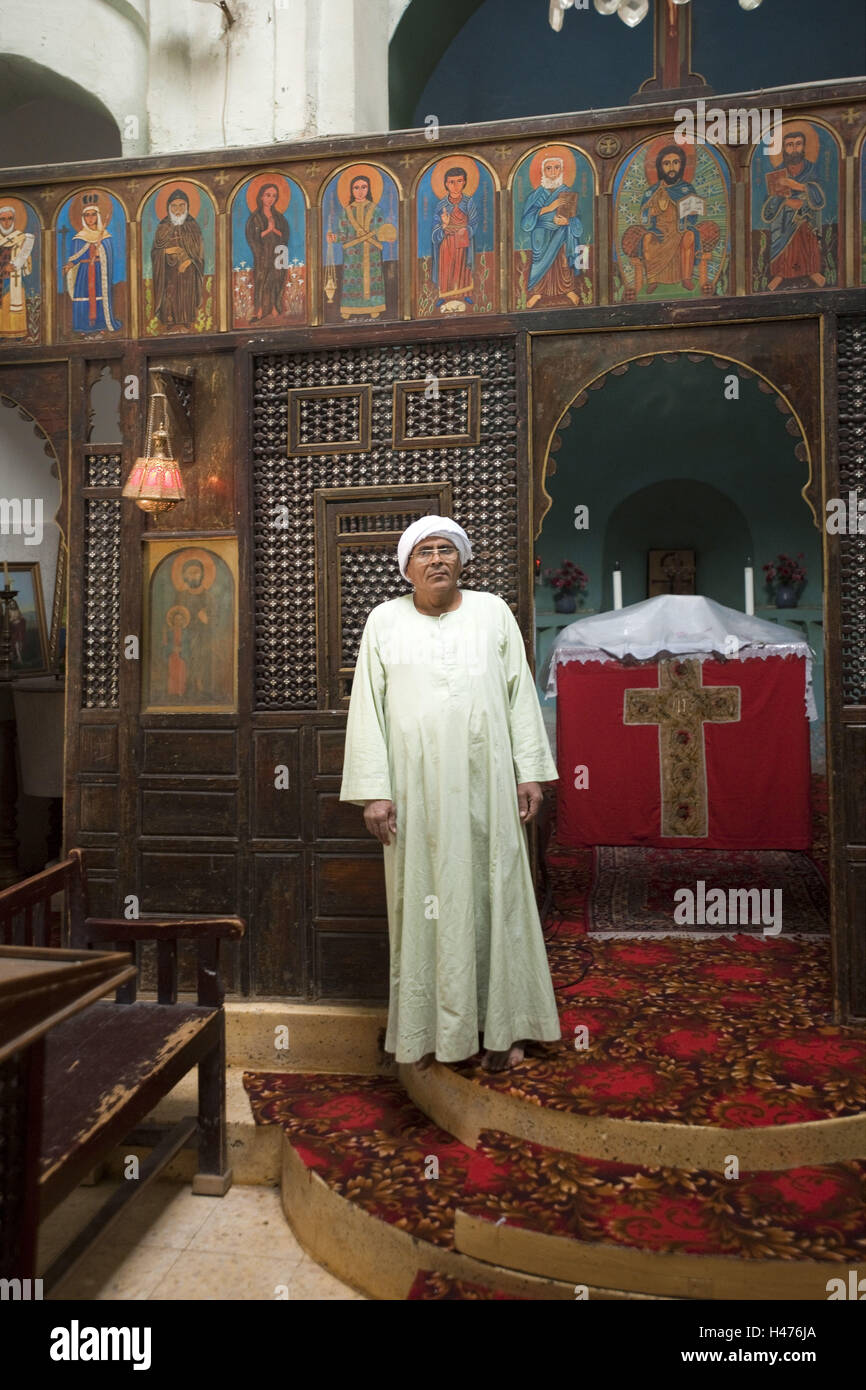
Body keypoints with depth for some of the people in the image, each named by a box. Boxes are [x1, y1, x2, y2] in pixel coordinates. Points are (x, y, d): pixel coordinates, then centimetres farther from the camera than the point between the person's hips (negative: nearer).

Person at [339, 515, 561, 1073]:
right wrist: (374, 790, -6)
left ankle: (500, 1026, 19)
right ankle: (429, 1030, 17)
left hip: (484, 781, 1)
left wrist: (530, 771, 0)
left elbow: (520, 692, 6)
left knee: (492, 894, 5)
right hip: (416, 785, 0)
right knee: (423, 899, 4)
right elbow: (367, 707, 1)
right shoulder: (385, 621, 5)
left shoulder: (493, 612, 8)